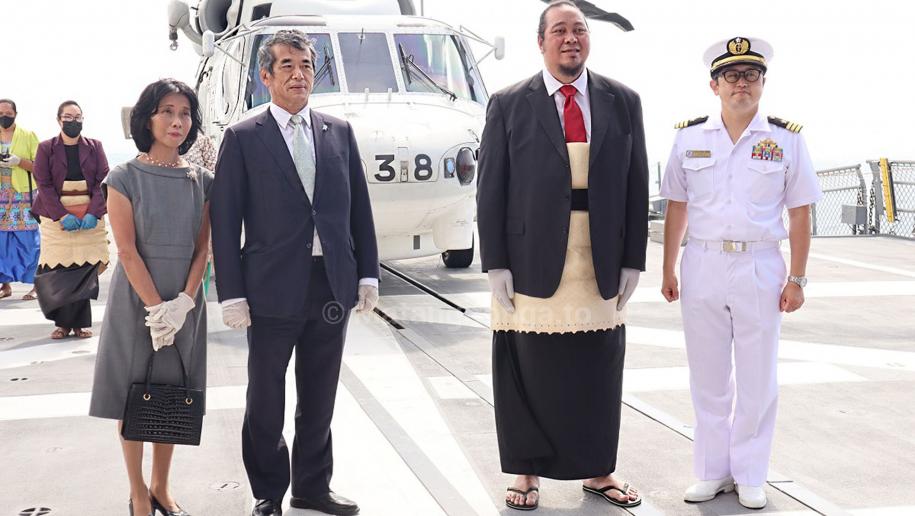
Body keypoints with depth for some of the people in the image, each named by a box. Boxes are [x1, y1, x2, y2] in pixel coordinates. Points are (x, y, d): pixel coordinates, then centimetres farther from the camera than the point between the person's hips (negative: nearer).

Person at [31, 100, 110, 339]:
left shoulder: (94, 147, 7)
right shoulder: (46, 148, 5)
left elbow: (103, 182, 1)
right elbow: (44, 184, -3)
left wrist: (94, 213, -14)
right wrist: (62, 215, -15)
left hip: (90, 217, 1)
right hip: (57, 218, -1)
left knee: (85, 268, -2)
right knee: (60, 270, -2)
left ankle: (80, 322, 5)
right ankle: (63, 322, 7)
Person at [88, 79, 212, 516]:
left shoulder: (201, 180, 4)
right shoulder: (125, 178, -6)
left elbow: (202, 248, 1)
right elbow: (127, 251, -11)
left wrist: (183, 303, -11)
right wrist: (156, 307, -17)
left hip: (185, 303, 3)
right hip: (136, 299, -3)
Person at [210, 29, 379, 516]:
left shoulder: (340, 132, 8)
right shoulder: (242, 138, -2)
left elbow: (359, 208, 10)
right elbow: (225, 221, -4)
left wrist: (367, 274, 4)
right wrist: (231, 294, -9)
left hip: (333, 287, 3)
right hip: (273, 289, -3)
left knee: (319, 399, 14)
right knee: (265, 402, 8)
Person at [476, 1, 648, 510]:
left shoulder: (623, 102, 7)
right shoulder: (509, 105, 1)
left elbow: (637, 186, 7)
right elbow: (491, 190, 0)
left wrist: (632, 260, 2)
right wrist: (496, 264, -6)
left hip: (602, 264, 2)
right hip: (532, 261, -2)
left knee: (599, 372, 10)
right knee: (531, 371, 5)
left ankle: (599, 470, 26)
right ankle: (527, 471, 21)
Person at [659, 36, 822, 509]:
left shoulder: (786, 139, 0)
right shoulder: (689, 137, 3)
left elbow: (800, 214, 1)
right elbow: (676, 208, 8)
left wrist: (796, 279, -3)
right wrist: (668, 270, 6)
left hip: (760, 268, -1)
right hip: (702, 266, 1)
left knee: (757, 379, 6)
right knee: (708, 377, 9)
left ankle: (749, 477, 19)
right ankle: (713, 472, 22)